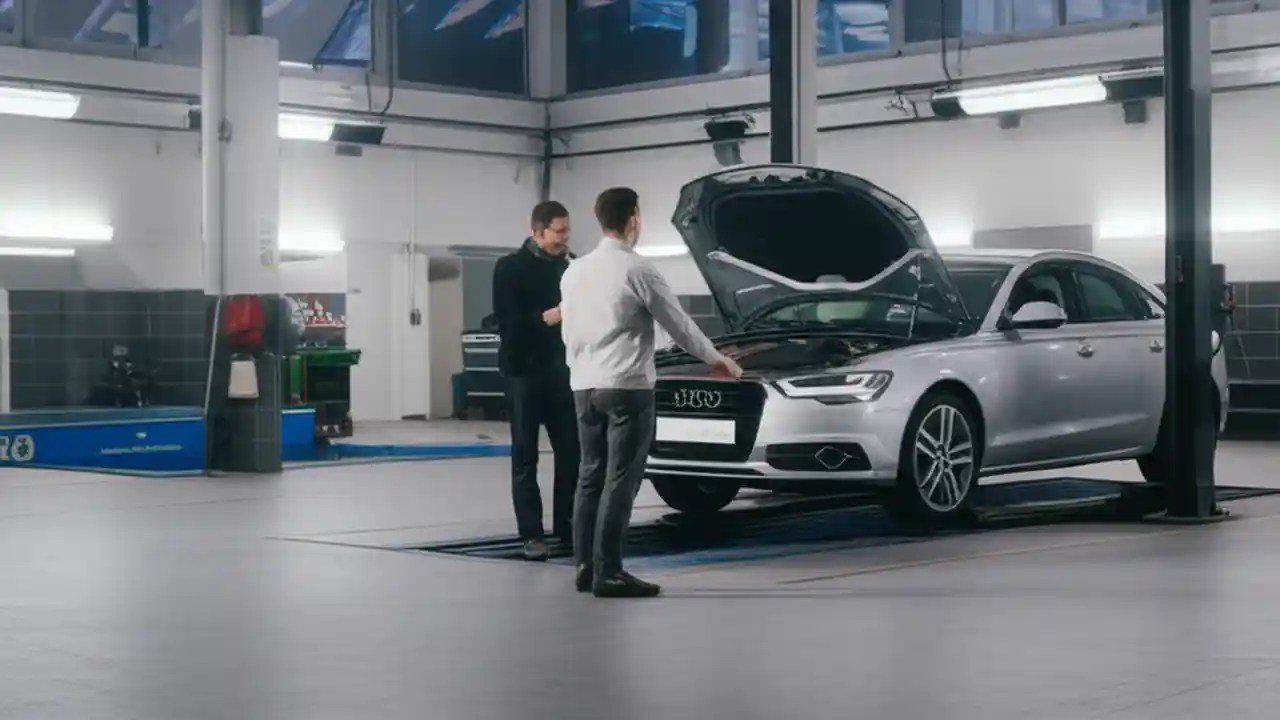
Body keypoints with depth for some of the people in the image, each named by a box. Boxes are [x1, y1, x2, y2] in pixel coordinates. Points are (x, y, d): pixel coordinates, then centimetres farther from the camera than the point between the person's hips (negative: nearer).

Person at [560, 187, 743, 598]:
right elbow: (679, 324, -2)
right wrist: (717, 359, 12)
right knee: (620, 480, -4)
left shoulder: (574, 272, 9)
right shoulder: (638, 270, -10)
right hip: (626, 387, -7)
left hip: (584, 386, 7)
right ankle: (608, 573, -4)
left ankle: (585, 566, 14)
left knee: (591, 476, 12)